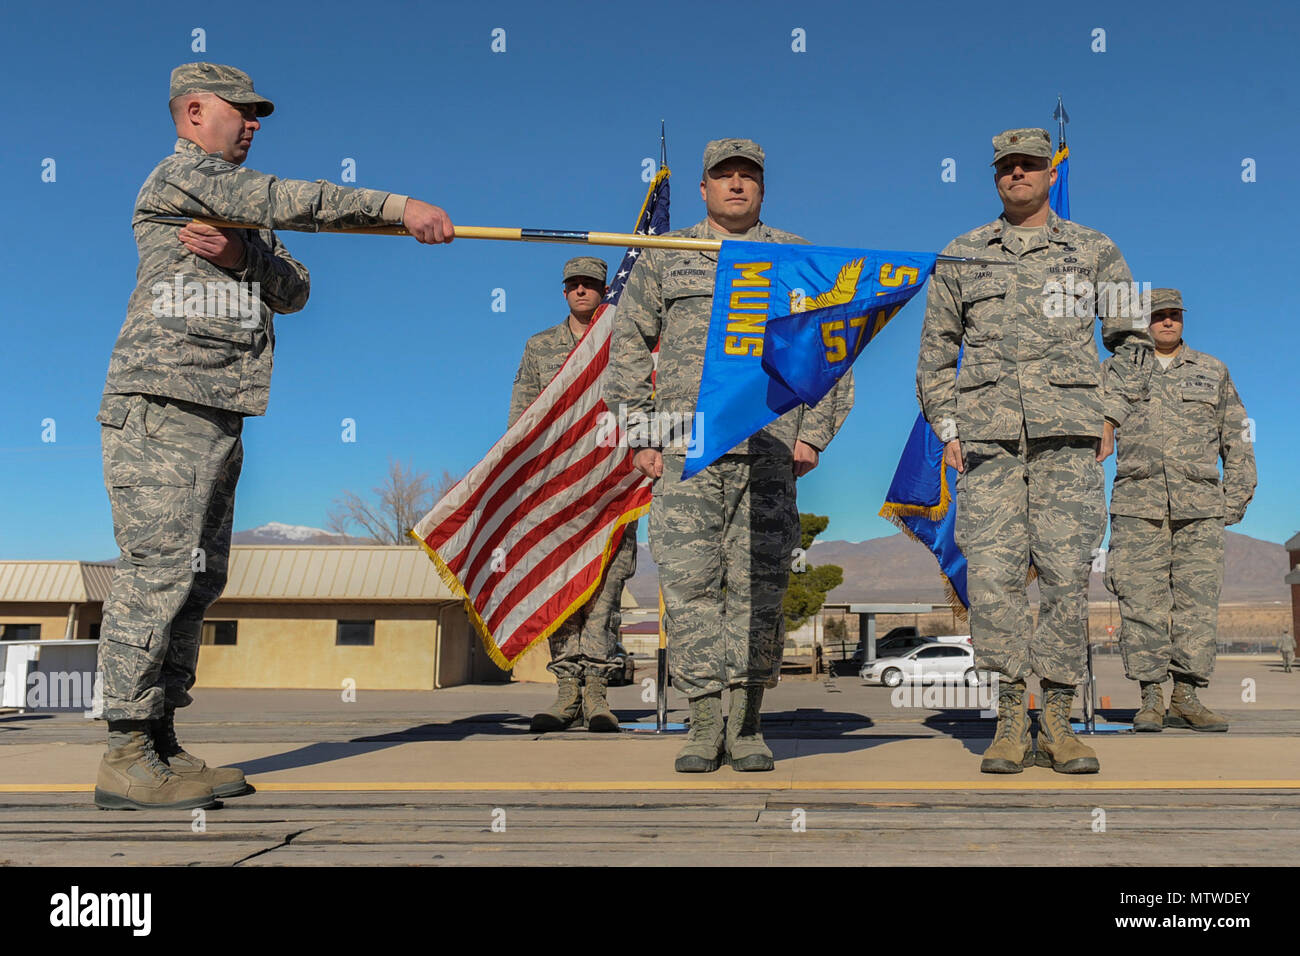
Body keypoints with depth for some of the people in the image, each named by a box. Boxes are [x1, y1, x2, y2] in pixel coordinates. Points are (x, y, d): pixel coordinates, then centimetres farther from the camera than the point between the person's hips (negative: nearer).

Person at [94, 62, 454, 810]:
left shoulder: (242, 215, 26)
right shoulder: (179, 176, -1)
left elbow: (294, 291, 12)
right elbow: (291, 201, -15)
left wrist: (241, 254, -7)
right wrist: (399, 206, -17)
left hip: (217, 414, 9)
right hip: (162, 406, -9)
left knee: (198, 579, 6)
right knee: (160, 570, -11)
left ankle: (161, 745, 12)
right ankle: (127, 758, -6)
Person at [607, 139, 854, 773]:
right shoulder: (663, 257, 16)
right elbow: (627, 345, 14)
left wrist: (814, 433, 4)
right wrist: (640, 436, 4)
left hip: (770, 450, 1)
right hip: (686, 447, 0)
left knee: (759, 586, 0)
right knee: (689, 581, -5)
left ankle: (748, 726, 9)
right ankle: (704, 725, 4)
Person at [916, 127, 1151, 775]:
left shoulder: (1095, 251, 12)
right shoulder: (962, 255, 13)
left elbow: (1131, 338, 16)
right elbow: (934, 350, 15)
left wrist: (1109, 416, 4)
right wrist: (946, 429, 5)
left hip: (1067, 435, 0)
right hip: (987, 435, 0)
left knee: (1067, 575, -3)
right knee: (993, 574, -9)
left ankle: (1058, 726, 8)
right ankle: (1010, 722, 3)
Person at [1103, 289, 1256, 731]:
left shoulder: (1212, 371, 16)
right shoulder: (1116, 370, 12)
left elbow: (1237, 436, 17)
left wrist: (1238, 494, 8)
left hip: (1201, 508, 1)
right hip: (1138, 505, -1)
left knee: (1198, 601, -1)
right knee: (1141, 602, -6)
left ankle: (1186, 698, 8)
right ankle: (1151, 699, 1)